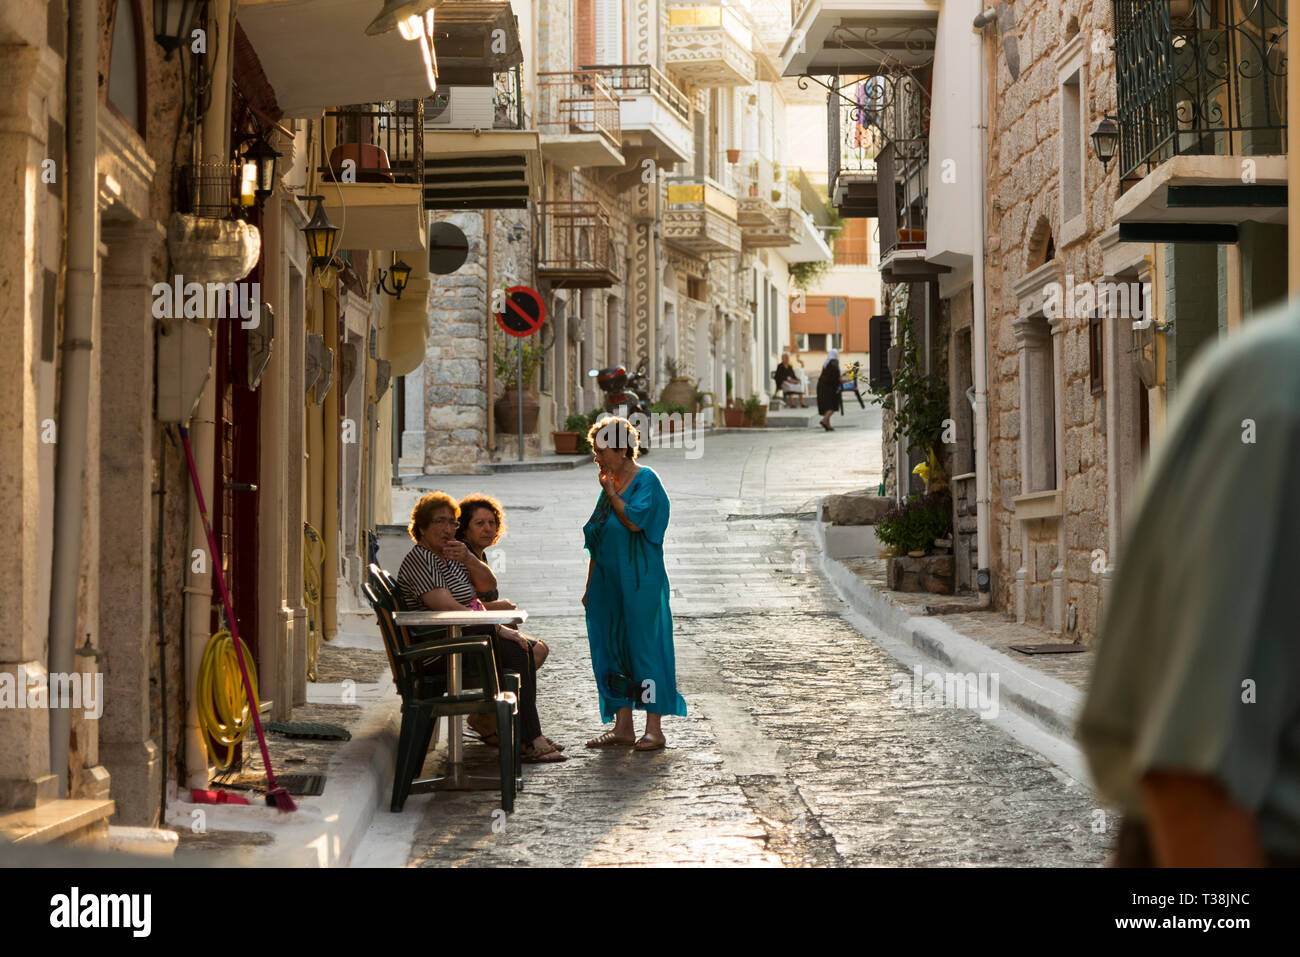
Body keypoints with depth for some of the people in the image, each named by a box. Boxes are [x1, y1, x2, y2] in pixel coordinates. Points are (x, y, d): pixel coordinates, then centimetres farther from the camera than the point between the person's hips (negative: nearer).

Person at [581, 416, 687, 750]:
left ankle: (654, 729, -1)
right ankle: (622, 727, 11)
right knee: (612, 650, 6)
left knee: (643, 646, -5)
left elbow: (634, 520, -23)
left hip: (639, 584, -8)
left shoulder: (646, 480, -7)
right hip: (608, 583, 8)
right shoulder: (611, 483, 15)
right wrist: (590, 586, 16)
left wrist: (611, 492, -12)